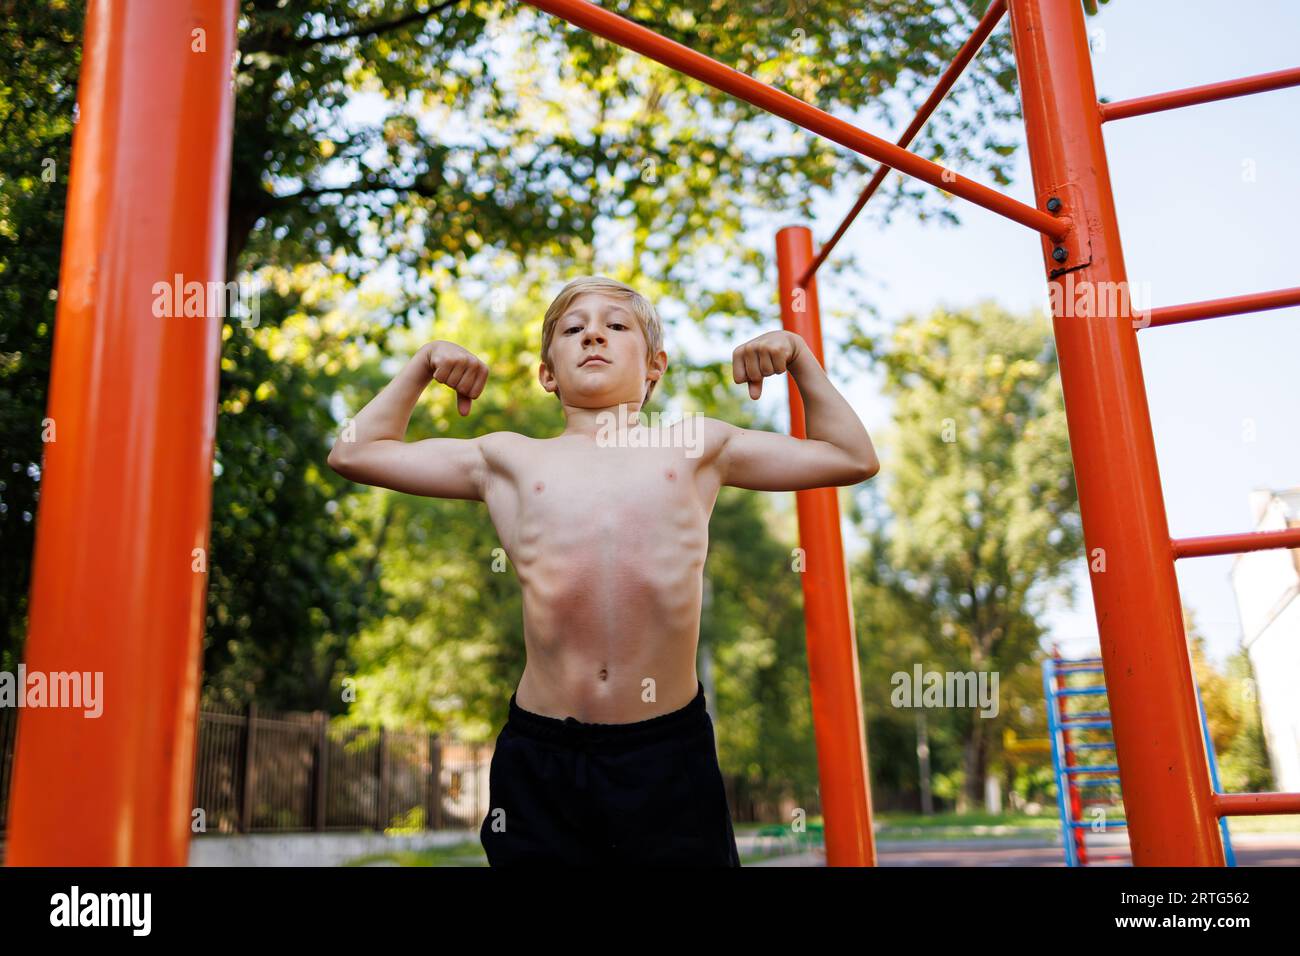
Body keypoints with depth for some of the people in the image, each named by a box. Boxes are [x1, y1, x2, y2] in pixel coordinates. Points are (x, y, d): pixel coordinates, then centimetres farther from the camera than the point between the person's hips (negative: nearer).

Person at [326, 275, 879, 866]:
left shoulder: (695, 448, 11)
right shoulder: (509, 461, 11)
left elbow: (852, 458, 19)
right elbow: (353, 453, 18)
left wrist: (797, 354, 13)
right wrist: (424, 364, 15)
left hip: (670, 750, 0)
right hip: (540, 756, 1)